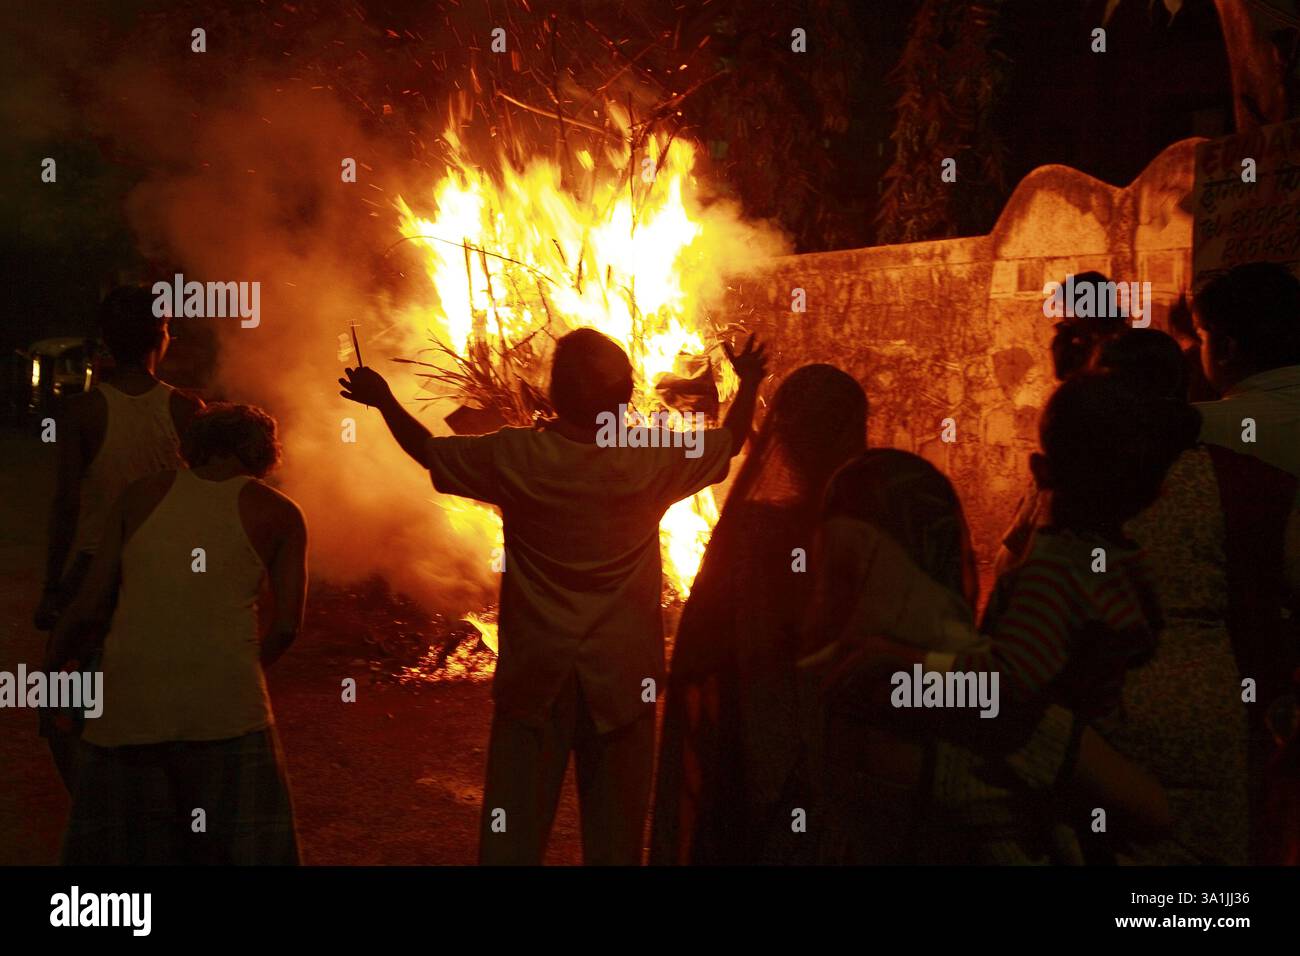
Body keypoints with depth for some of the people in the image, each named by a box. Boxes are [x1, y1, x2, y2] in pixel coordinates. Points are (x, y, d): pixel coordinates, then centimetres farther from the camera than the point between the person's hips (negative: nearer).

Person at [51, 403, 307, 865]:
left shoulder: (143, 495, 11)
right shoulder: (278, 514, 7)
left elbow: (89, 608, 10)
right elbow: (285, 627, 3)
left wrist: (53, 662, 27)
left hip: (128, 706, 2)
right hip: (225, 710, -2)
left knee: (117, 850, 14)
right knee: (244, 849, 8)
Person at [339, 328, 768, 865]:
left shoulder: (515, 457, -11)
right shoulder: (652, 460, -10)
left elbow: (428, 450, 6)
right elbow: (730, 442, 8)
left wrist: (383, 400, 23)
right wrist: (749, 383, 26)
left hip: (534, 679, 0)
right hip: (622, 679, 0)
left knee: (513, 827, 6)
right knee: (615, 827, 10)